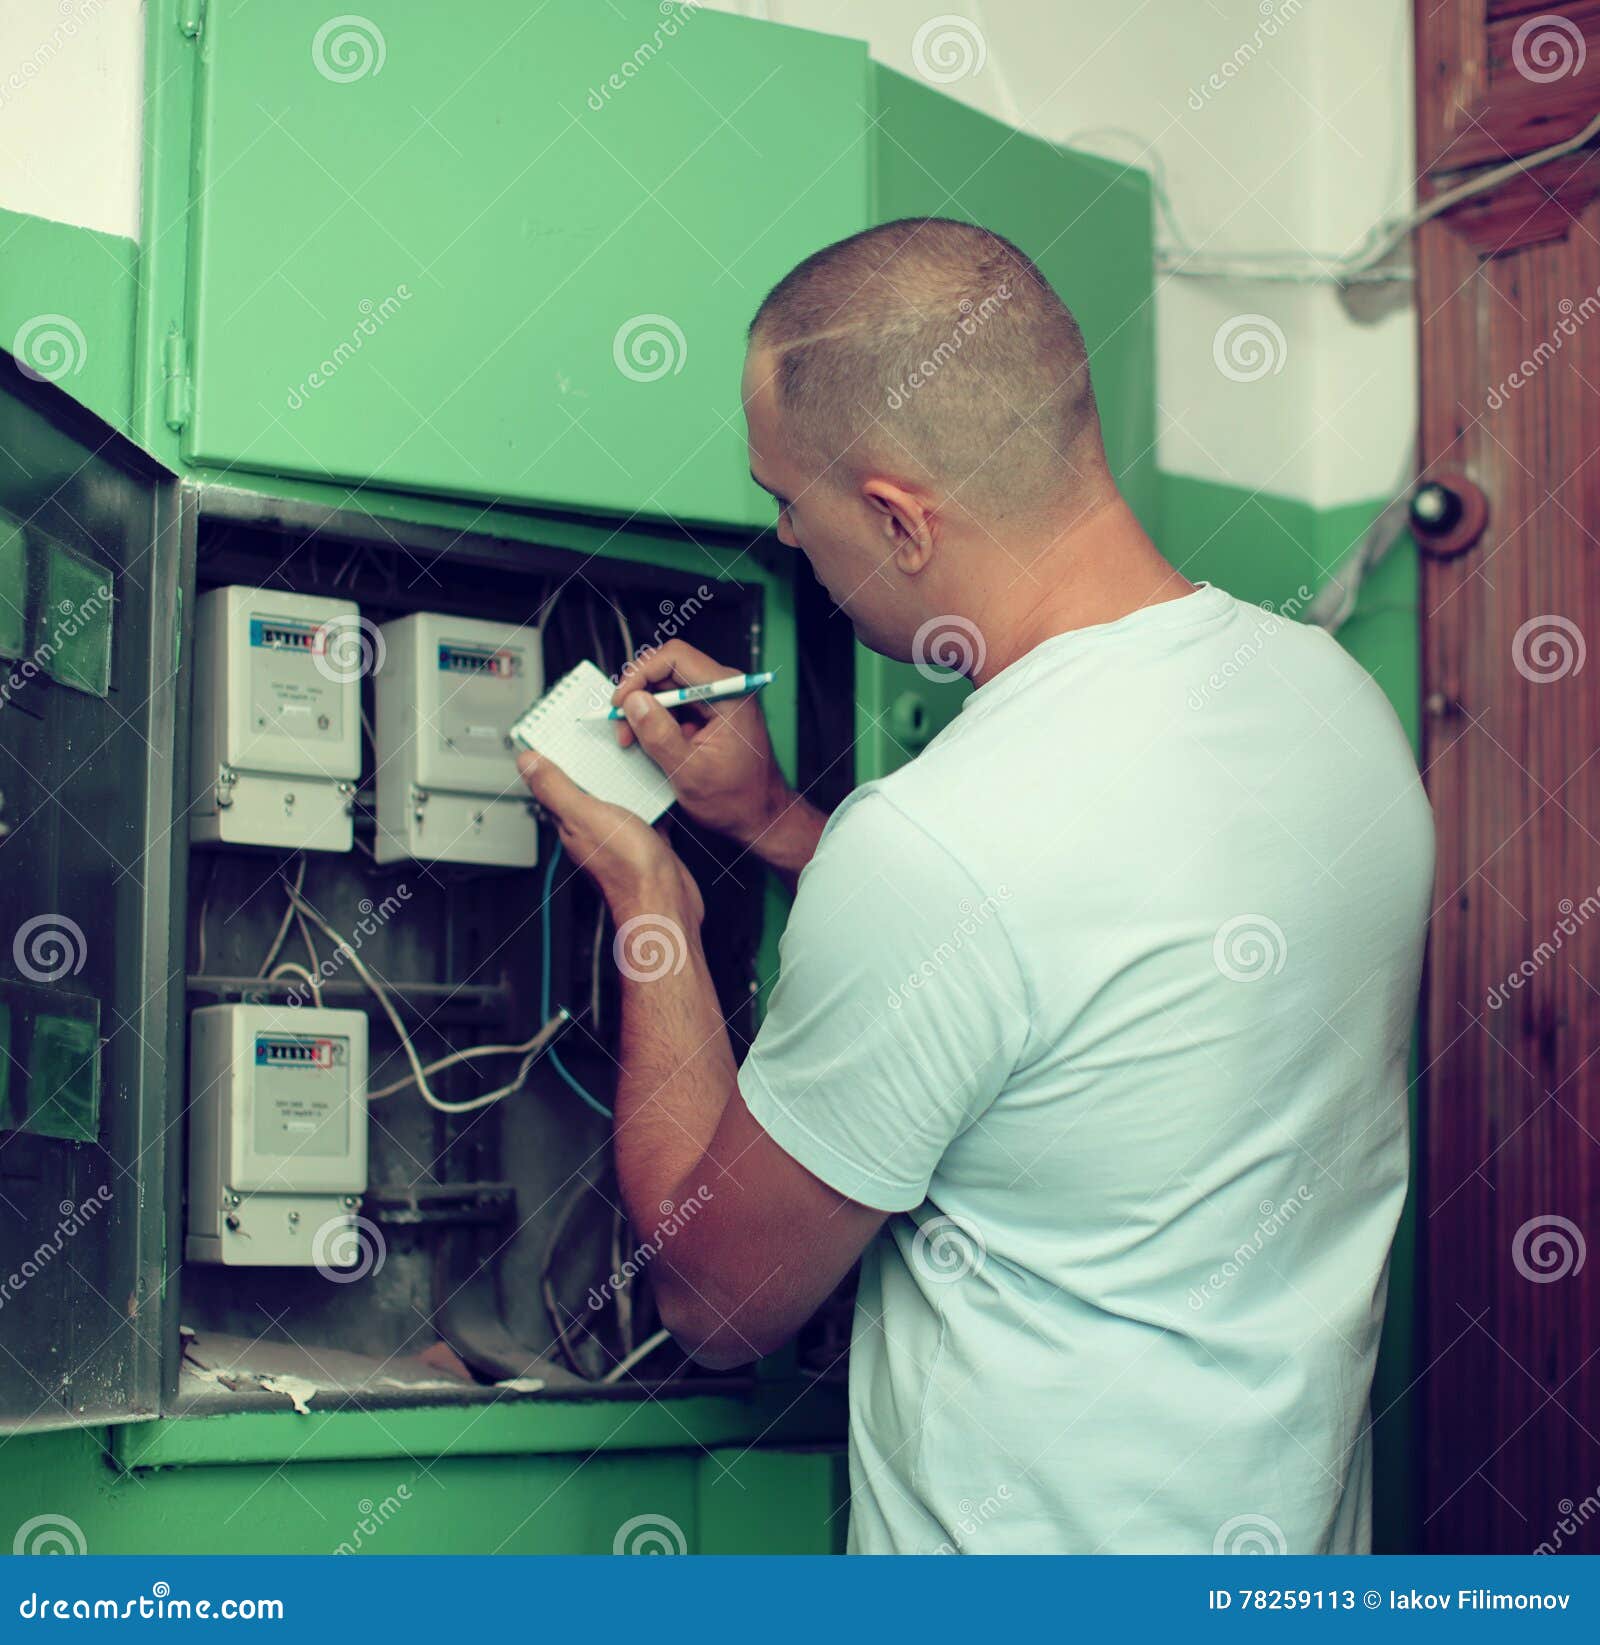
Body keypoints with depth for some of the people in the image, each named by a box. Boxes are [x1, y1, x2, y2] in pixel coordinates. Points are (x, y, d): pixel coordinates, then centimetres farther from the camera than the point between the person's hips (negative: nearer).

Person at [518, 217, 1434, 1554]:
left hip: (1034, 1552, -7)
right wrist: (774, 820, 12)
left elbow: (721, 1300, -13)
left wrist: (651, 911, -2)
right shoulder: (1334, 688, -4)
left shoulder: (930, 851, -28)